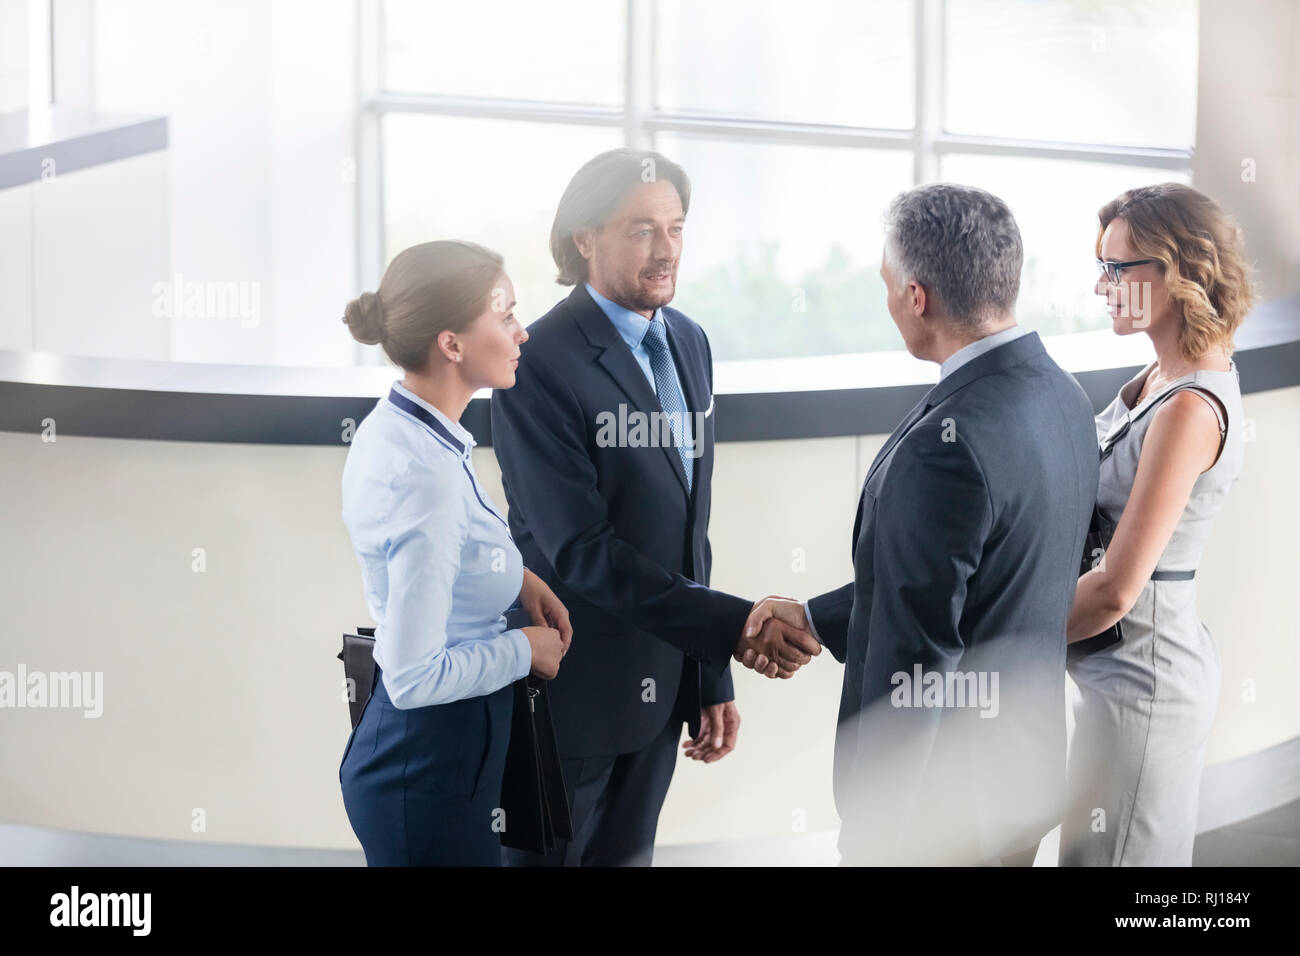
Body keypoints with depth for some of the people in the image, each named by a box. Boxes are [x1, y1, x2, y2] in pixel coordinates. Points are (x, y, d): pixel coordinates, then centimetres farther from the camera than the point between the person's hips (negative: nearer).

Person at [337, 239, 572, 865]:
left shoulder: (387, 427, 3)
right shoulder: (428, 478, -26)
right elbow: (414, 676, -26)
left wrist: (517, 576, 8)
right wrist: (525, 649, -11)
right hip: (433, 770, -10)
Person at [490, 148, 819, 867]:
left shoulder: (688, 343, 7)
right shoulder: (540, 365, -18)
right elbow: (583, 552, -24)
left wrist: (712, 679, 12)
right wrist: (737, 626, -27)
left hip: (663, 685, 7)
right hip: (575, 691, -7)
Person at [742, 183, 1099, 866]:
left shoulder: (946, 444, -28)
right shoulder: (1061, 398, 1)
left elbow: (915, 662, -25)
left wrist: (871, 831, -18)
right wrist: (815, 619, 12)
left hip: (943, 800, -9)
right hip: (1024, 770, 9)